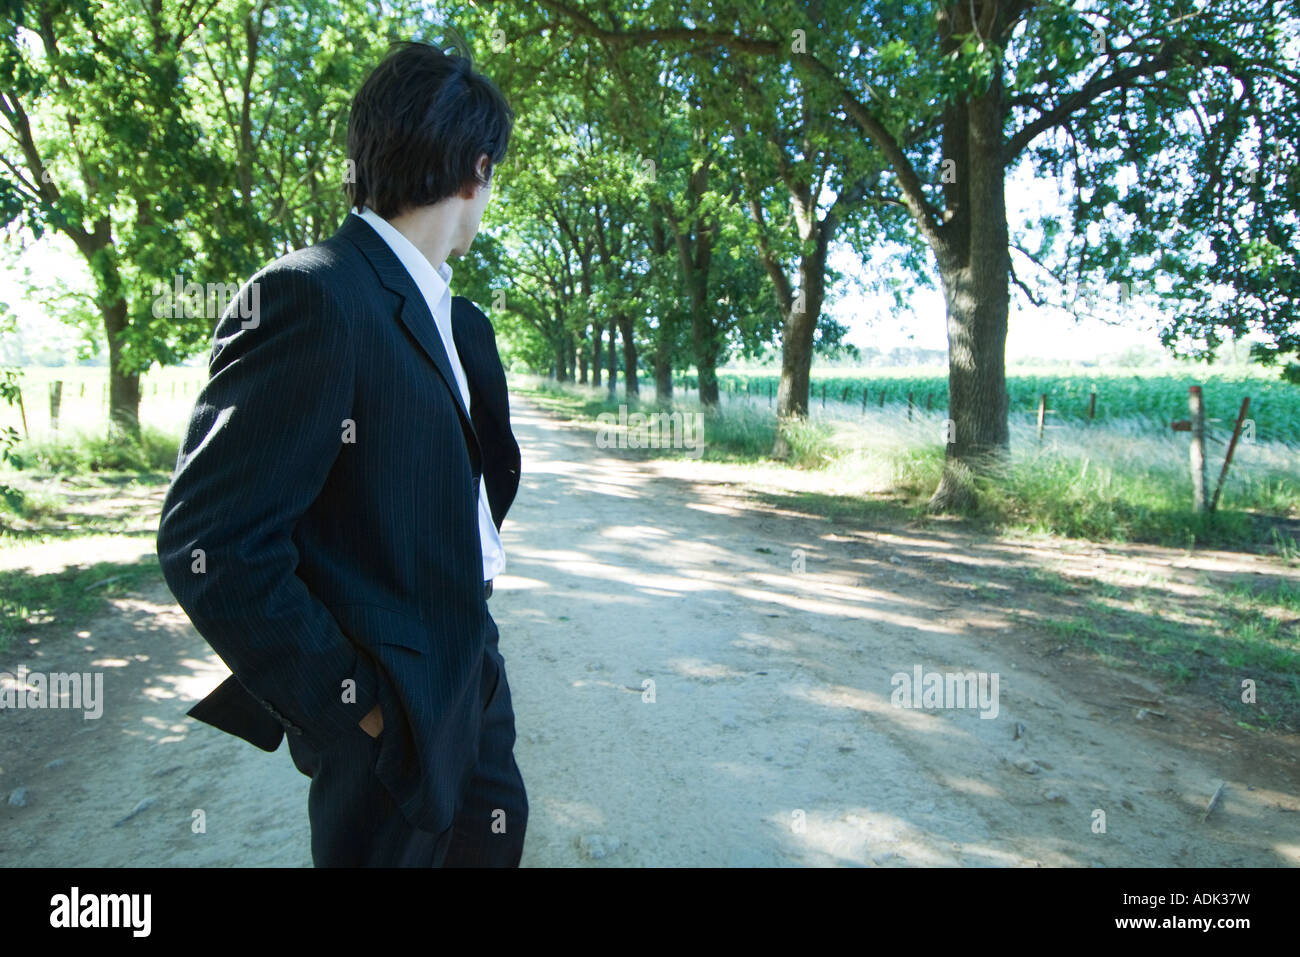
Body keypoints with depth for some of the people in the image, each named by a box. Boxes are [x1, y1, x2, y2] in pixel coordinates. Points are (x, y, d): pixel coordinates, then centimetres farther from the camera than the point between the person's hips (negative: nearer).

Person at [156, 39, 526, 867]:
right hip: (396, 707, -8)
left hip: (471, 665, 8)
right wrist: (353, 705, -19)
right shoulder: (310, 298, -22)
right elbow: (212, 543, -24)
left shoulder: (454, 319, 6)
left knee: (494, 833, 23)